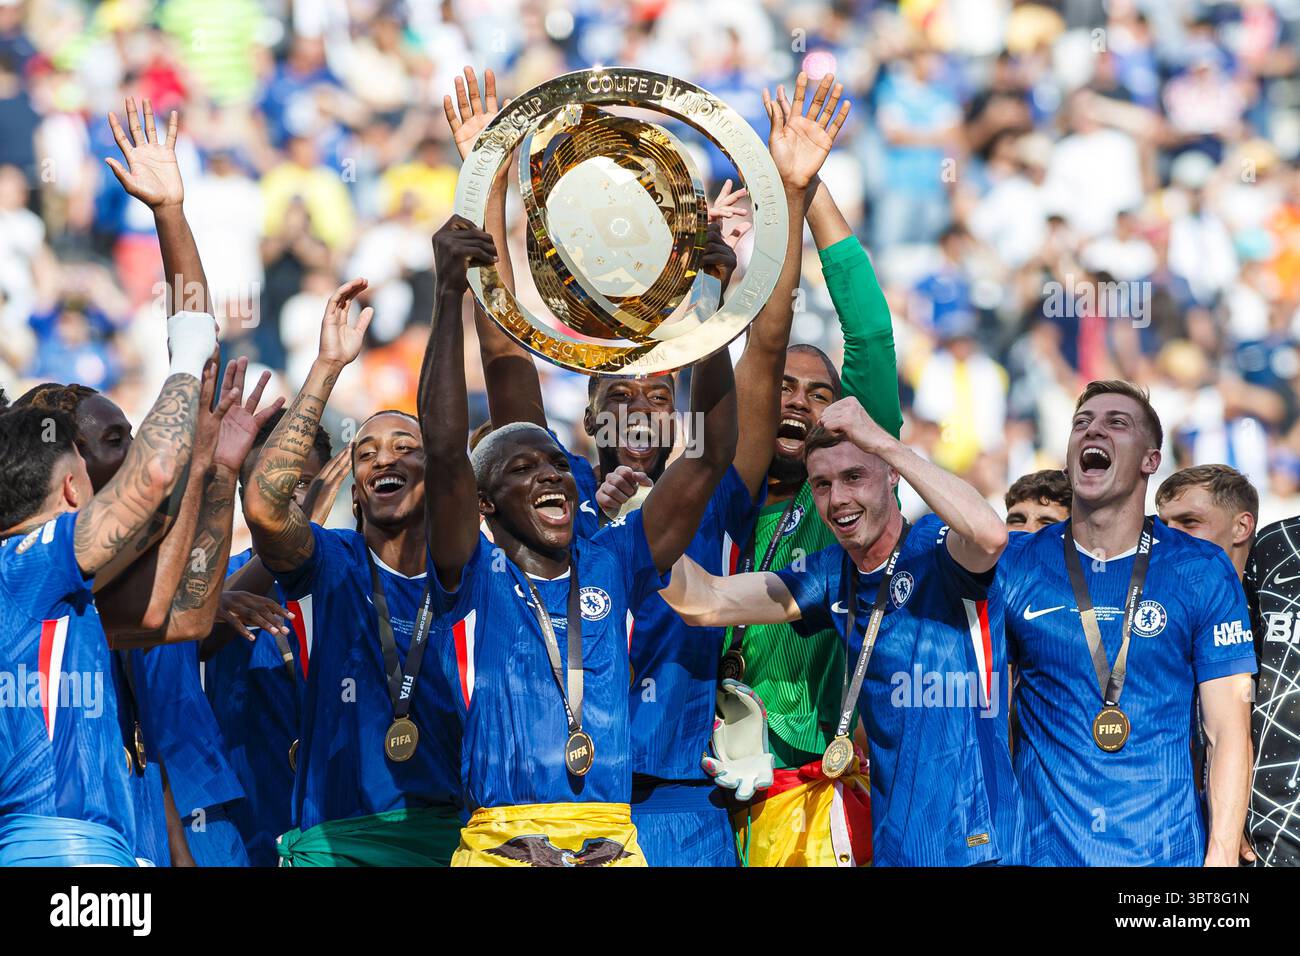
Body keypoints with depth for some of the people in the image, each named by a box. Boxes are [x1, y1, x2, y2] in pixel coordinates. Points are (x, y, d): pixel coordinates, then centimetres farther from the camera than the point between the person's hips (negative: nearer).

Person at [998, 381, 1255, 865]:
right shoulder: (1014, 565, 3)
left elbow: (1228, 731, -3)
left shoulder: (1203, 572, -1)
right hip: (1042, 847, 1)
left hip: (1165, 849, -1)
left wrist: (1221, 857, -11)